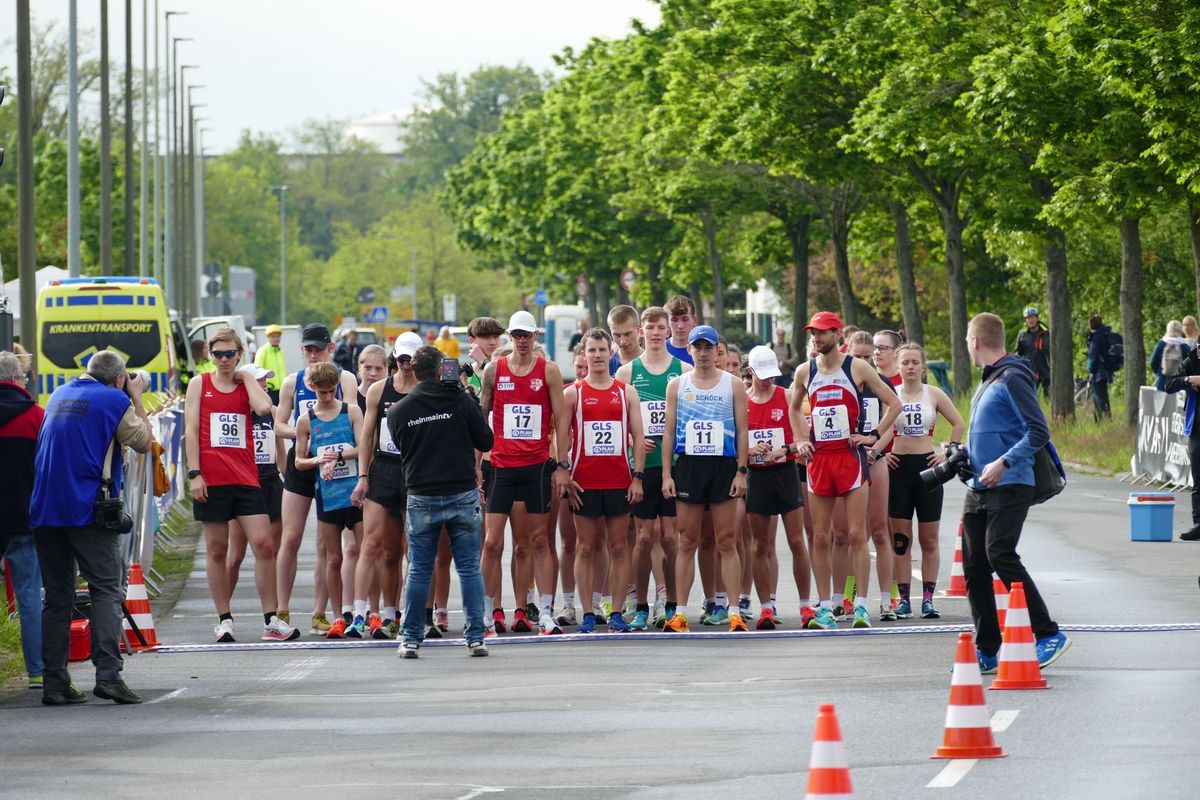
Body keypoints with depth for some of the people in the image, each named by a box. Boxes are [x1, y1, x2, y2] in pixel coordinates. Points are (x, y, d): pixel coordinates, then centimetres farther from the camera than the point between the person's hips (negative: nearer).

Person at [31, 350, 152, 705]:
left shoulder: (60, 395, 17)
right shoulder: (115, 401, -3)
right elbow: (144, 442, 8)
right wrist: (136, 397, 18)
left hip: (45, 511, 6)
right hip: (88, 511, -6)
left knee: (57, 597, 8)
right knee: (106, 590, -4)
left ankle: (54, 682, 4)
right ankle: (108, 674, -17)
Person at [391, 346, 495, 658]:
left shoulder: (397, 412, 0)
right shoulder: (461, 401, -6)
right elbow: (485, 442, 1)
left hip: (421, 500, 1)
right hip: (463, 495, -1)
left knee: (419, 570, 8)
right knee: (469, 567, 4)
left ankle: (411, 639, 9)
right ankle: (476, 637, 2)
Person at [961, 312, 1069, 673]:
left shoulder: (1013, 379, -10)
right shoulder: (988, 382, 19)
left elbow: (1038, 432, -17)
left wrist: (1004, 463, -23)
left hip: (1010, 486, -10)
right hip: (980, 489, 10)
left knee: (1000, 555, -20)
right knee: (974, 565, 5)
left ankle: (1048, 634, -16)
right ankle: (987, 651, 9)